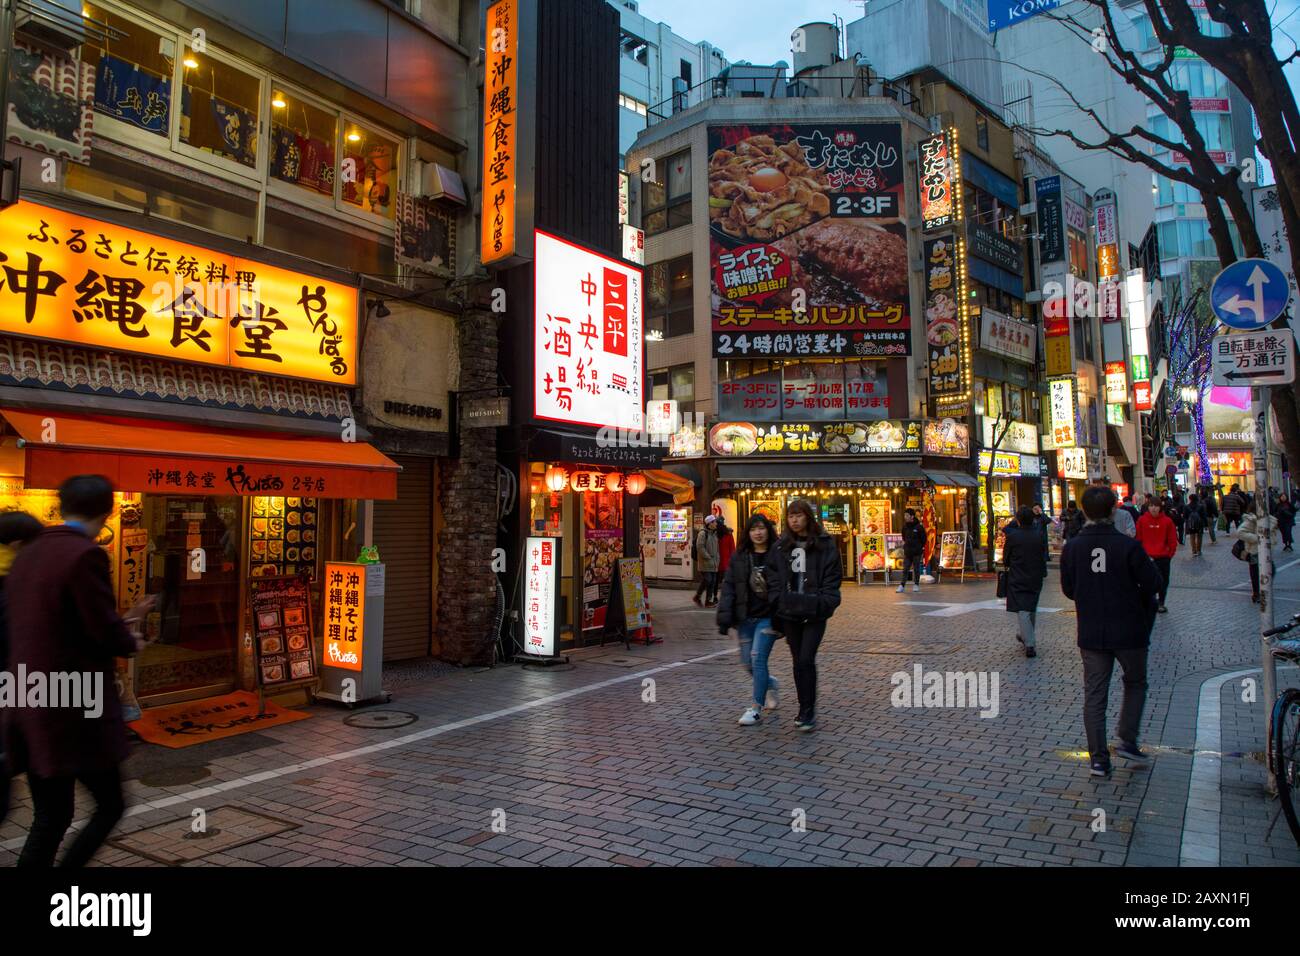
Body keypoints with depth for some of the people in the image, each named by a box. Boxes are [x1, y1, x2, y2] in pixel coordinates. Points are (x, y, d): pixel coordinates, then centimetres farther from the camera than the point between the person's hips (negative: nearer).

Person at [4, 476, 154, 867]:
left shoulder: (25, 556, 10)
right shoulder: (86, 555, -16)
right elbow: (107, 634, -17)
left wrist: (121, 625, 21)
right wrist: (131, 641, 5)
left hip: (30, 709, 8)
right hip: (76, 710, -8)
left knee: (50, 817, 15)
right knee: (110, 807, 7)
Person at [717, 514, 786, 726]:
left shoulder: (778, 555, -6)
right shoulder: (739, 557, 5)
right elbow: (728, 589, 3)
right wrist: (727, 621, -4)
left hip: (767, 617, -4)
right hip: (745, 618, 4)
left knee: (758, 658, -11)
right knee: (748, 662, 10)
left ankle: (756, 708, 1)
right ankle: (770, 684, 40)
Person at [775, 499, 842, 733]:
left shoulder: (825, 544, -3)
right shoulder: (783, 545, 8)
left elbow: (832, 578, -5)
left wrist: (824, 604, -16)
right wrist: (779, 605, 4)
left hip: (814, 612, -4)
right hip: (789, 611, 4)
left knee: (806, 660, -12)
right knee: (798, 661, 11)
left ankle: (808, 712, -2)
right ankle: (806, 710, 23)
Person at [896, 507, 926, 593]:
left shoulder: (919, 527, -7)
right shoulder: (905, 526, 5)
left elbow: (923, 539, 2)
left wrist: (920, 548, 4)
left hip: (917, 552, -3)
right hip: (907, 552, 3)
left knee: (916, 569, 6)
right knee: (905, 569, 0)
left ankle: (916, 585, 17)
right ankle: (902, 586, -2)